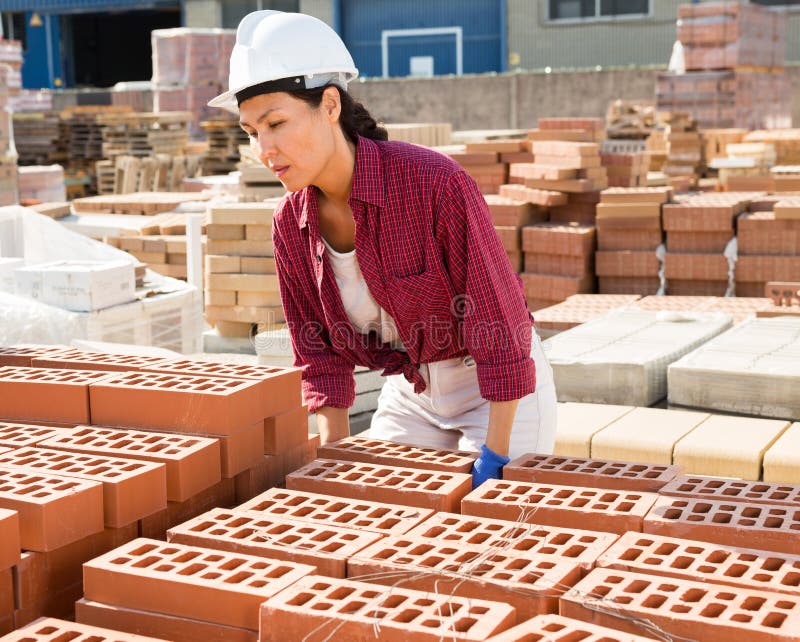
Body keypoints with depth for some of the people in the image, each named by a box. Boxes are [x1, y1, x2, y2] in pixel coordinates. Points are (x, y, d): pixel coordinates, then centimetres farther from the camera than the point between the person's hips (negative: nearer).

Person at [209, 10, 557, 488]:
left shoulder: (437, 183, -29)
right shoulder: (291, 222, -11)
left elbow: (501, 325, -24)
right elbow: (320, 353, 1)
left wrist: (495, 458, -21)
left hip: (503, 391, -5)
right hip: (408, 390, 5)